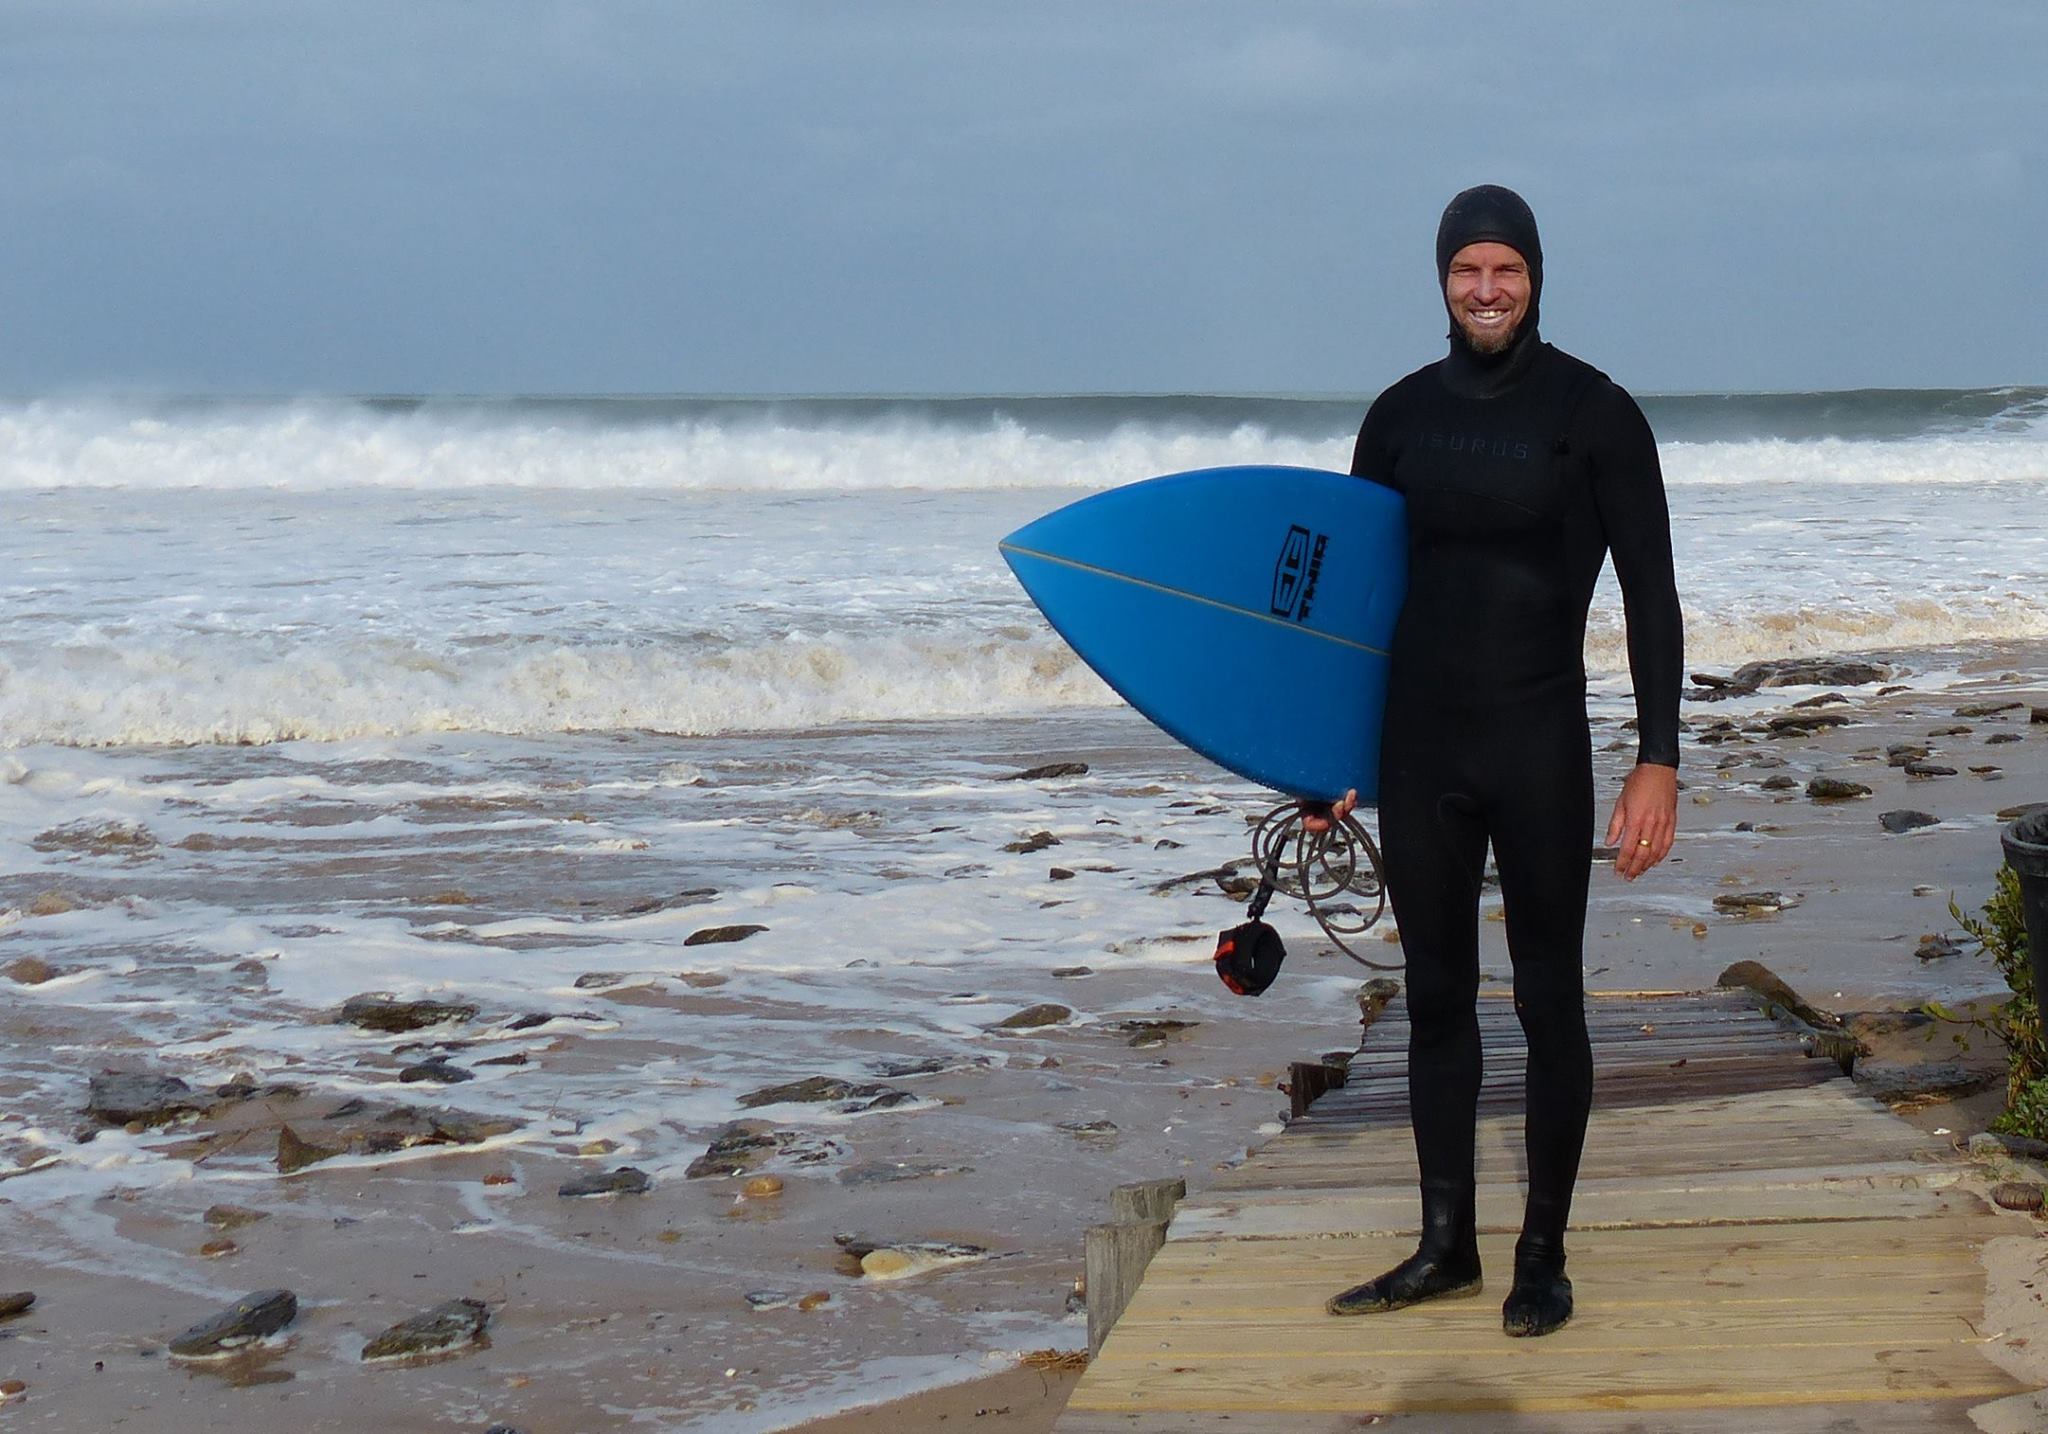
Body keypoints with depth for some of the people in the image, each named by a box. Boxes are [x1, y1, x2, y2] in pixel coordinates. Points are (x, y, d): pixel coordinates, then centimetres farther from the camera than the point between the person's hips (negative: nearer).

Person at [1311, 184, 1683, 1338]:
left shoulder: (1594, 412, -5)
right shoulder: (1402, 418, 7)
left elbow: (1651, 594, -6)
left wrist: (1660, 760, -13)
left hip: (1540, 745, -4)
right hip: (1419, 745, 4)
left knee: (1549, 1002, 3)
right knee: (1437, 997, 11)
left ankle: (1544, 1256, 13)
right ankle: (1446, 1246, 21)